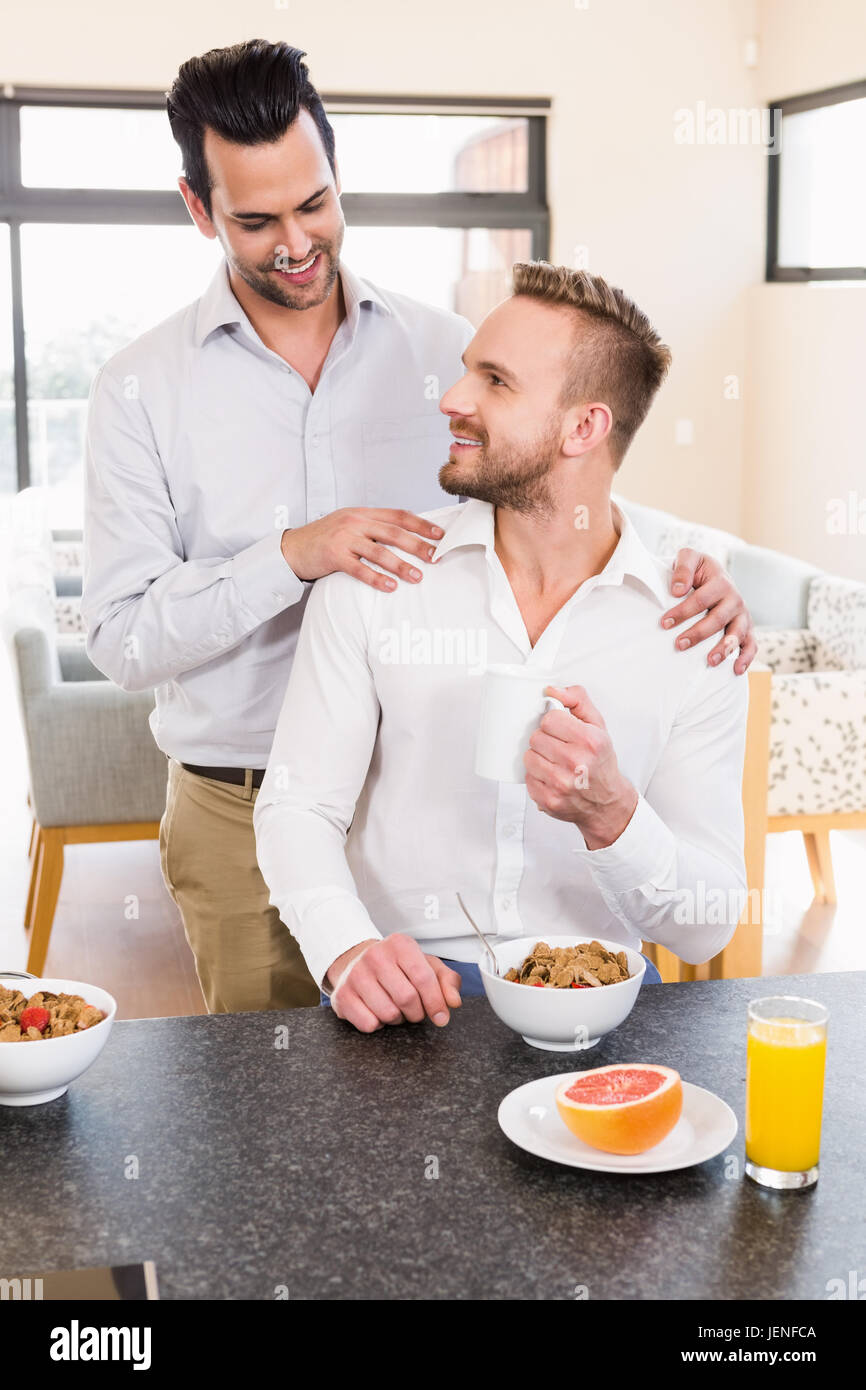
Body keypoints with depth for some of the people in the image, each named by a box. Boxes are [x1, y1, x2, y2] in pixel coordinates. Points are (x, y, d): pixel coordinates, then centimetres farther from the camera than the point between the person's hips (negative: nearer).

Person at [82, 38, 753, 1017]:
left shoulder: (447, 351, 2)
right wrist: (292, 558, -23)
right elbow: (121, 638, -9)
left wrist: (683, 571, -17)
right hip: (242, 815, -1)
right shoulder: (141, 391, -3)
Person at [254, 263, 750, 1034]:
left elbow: (706, 928, 1)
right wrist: (348, 950, -19)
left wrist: (612, 816, -19)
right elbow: (297, 806, 0)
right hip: (407, 996, 0)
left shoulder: (691, 628, 1)